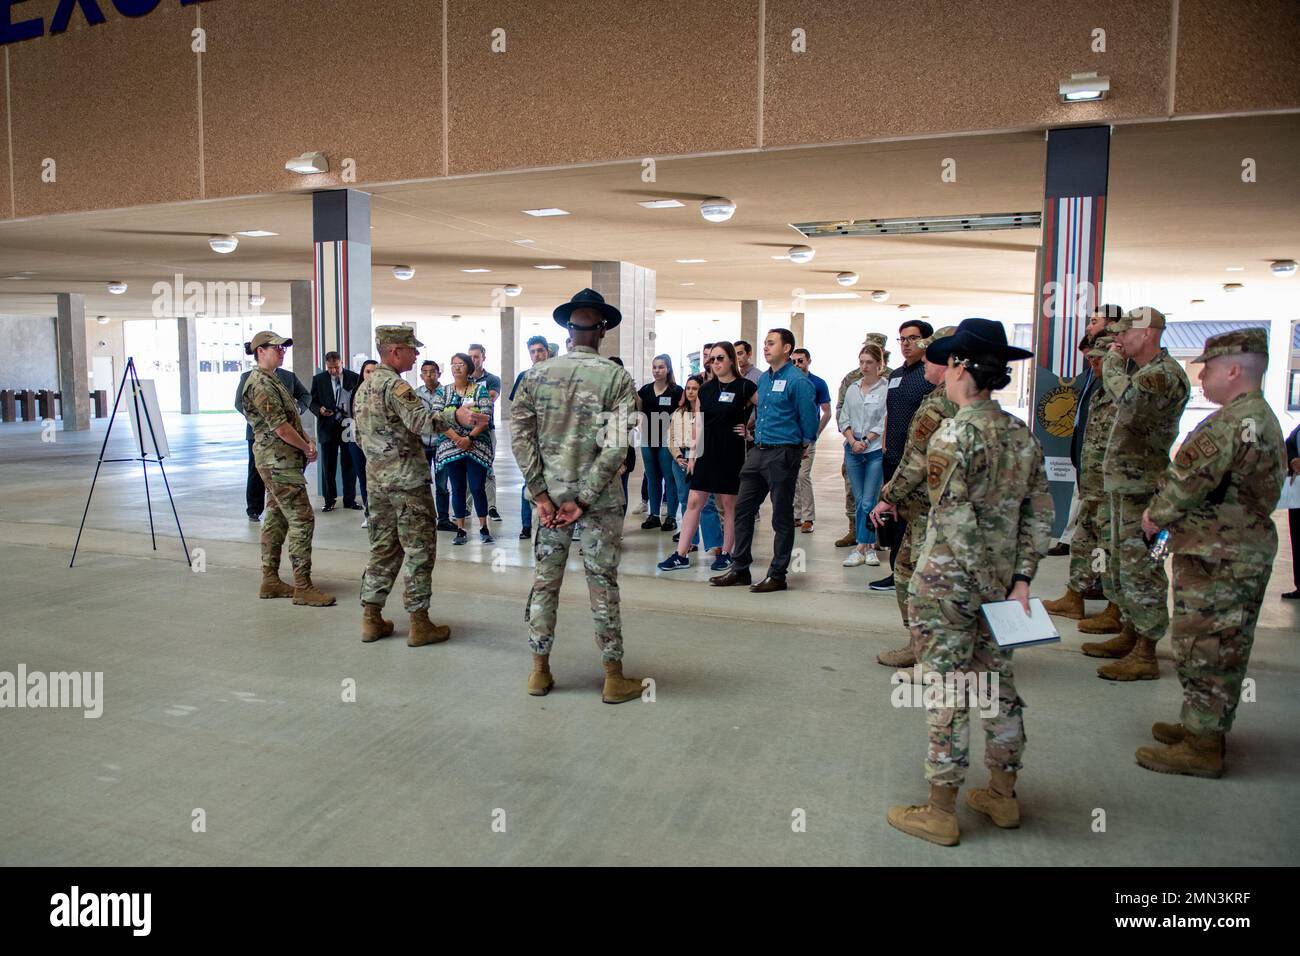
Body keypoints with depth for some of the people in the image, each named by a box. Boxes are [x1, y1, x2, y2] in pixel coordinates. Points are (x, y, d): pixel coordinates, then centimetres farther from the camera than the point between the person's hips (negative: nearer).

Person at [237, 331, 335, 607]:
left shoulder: (271, 381, 17)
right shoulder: (261, 384, -15)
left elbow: (290, 419, 18)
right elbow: (281, 428, -20)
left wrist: (307, 441, 2)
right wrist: (307, 448, -7)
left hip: (277, 462, 10)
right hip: (280, 461, -10)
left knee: (276, 519, 12)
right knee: (302, 519, -10)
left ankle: (270, 581, 19)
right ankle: (302, 587, -7)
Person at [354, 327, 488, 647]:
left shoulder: (364, 387, 15)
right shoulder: (393, 383, -14)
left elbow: (361, 437, 21)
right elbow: (420, 420, -31)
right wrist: (456, 415, -42)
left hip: (376, 479, 9)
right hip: (407, 479, -9)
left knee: (383, 548, 14)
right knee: (420, 549, -1)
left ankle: (371, 619, 17)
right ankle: (419, 623, 3)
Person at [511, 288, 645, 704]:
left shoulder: (536, 375, 0)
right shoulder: (616, 378, -9)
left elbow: (520, 435, -5)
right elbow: (616, 446, -17)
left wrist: (542, 494, -5)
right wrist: (584, 499, -13)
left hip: (550, 493, 3)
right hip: (599, 498, -3)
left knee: (545, 580, 13)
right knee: (603, 584, 6)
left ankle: (540, 671, 24)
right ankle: (614, 678, 17)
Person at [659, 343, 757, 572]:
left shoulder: (744, 387, -5)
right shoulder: (705, 389, 10)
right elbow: (699, 424, 13)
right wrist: (693, 455, 10)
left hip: (731, 452, -4)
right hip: (706, 452, 5)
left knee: (729, 504, 4)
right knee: (694, 502, 2)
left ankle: (726, 553, 16)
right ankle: (681, 555, 5)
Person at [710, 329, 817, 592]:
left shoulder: (798, 381, -11)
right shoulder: (764, 379, 13)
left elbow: (809, 418, -7)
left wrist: (802, 446, 3)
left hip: (783, 455, -8)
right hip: (757, 452, 8)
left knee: (782, 517, 2)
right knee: (743, 509, 9)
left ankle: (777, 575, 11)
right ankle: (740, 569, 18)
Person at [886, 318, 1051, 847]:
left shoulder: (953, 436, -16)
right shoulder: (1023, 434, 6)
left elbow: (956, 522, -21)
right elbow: (1039, 515, 6)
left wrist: (986, 581, -13)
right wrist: (1019, 579, 4)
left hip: (948, 583, -7)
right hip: (1000, 580, 7)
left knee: (948, 691, 2)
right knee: (999, 680, 18)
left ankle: (940, 813, 14)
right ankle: (1002, 795, 33)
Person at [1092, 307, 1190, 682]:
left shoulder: (1165, 374, -16)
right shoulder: (1144, 370, 16)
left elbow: (1126, 395, -32)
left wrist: (1114, 361, -14)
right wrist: (1117, 361, 12)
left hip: (1142, 485, -11)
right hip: (1125, 482, 11)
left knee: (1141, 566, -7)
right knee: (1123, 562, 18)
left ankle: (1145, 654, -2)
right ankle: (1130, 634, 30)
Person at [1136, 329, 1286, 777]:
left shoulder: (1235, 421, -21)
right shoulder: (1260, 417, 15)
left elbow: (1189, 481, -21)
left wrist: (1157, 515, -3)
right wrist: (1168, 514, 10)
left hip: (1219, 557, -11)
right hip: (1238, 551, 11)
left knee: (1205, 647, -3)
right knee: (1220, 647, 18)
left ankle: (1201, 746, 6)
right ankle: (1203, 726, 30)